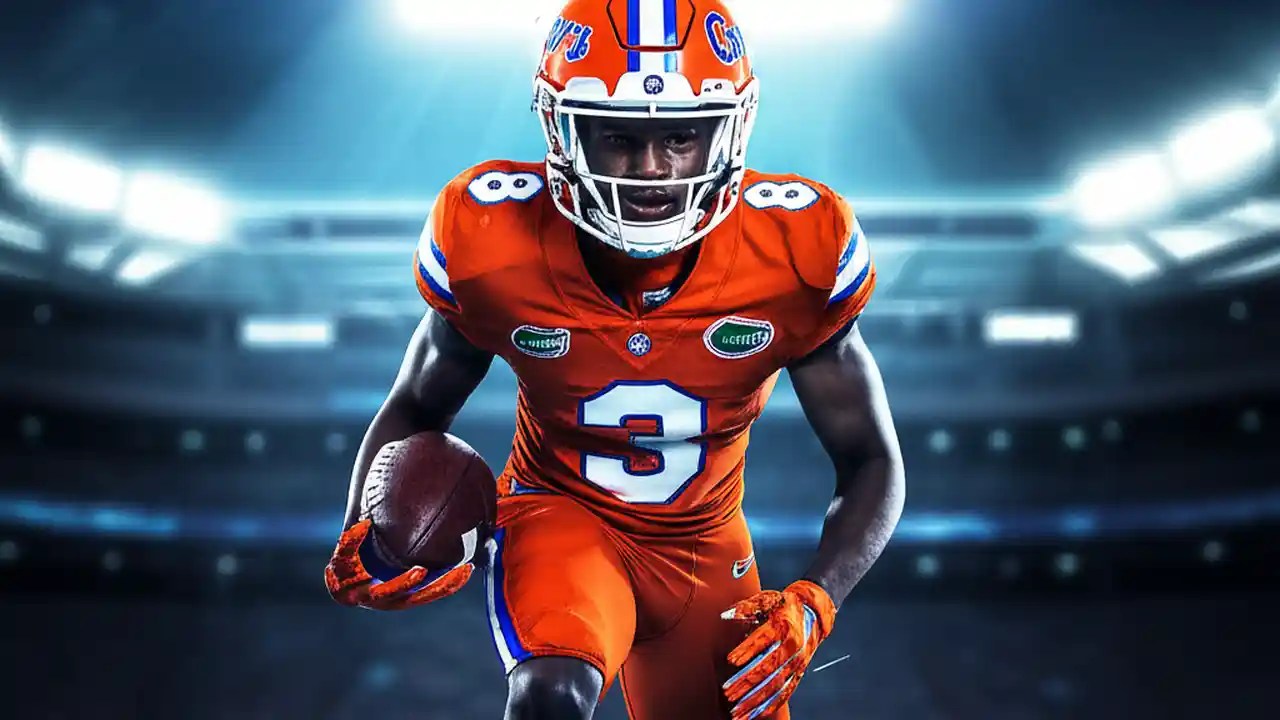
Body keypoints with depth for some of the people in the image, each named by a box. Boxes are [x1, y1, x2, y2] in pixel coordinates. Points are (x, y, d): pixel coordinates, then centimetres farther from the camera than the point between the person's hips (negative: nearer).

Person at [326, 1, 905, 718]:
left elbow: (872, 460, -10)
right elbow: (417, 407, -2)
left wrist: (814, 603, -28)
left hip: (705, 549, 3)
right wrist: (364, 539, -21)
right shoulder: (493, 242, -21)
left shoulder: (797, 252, -21)